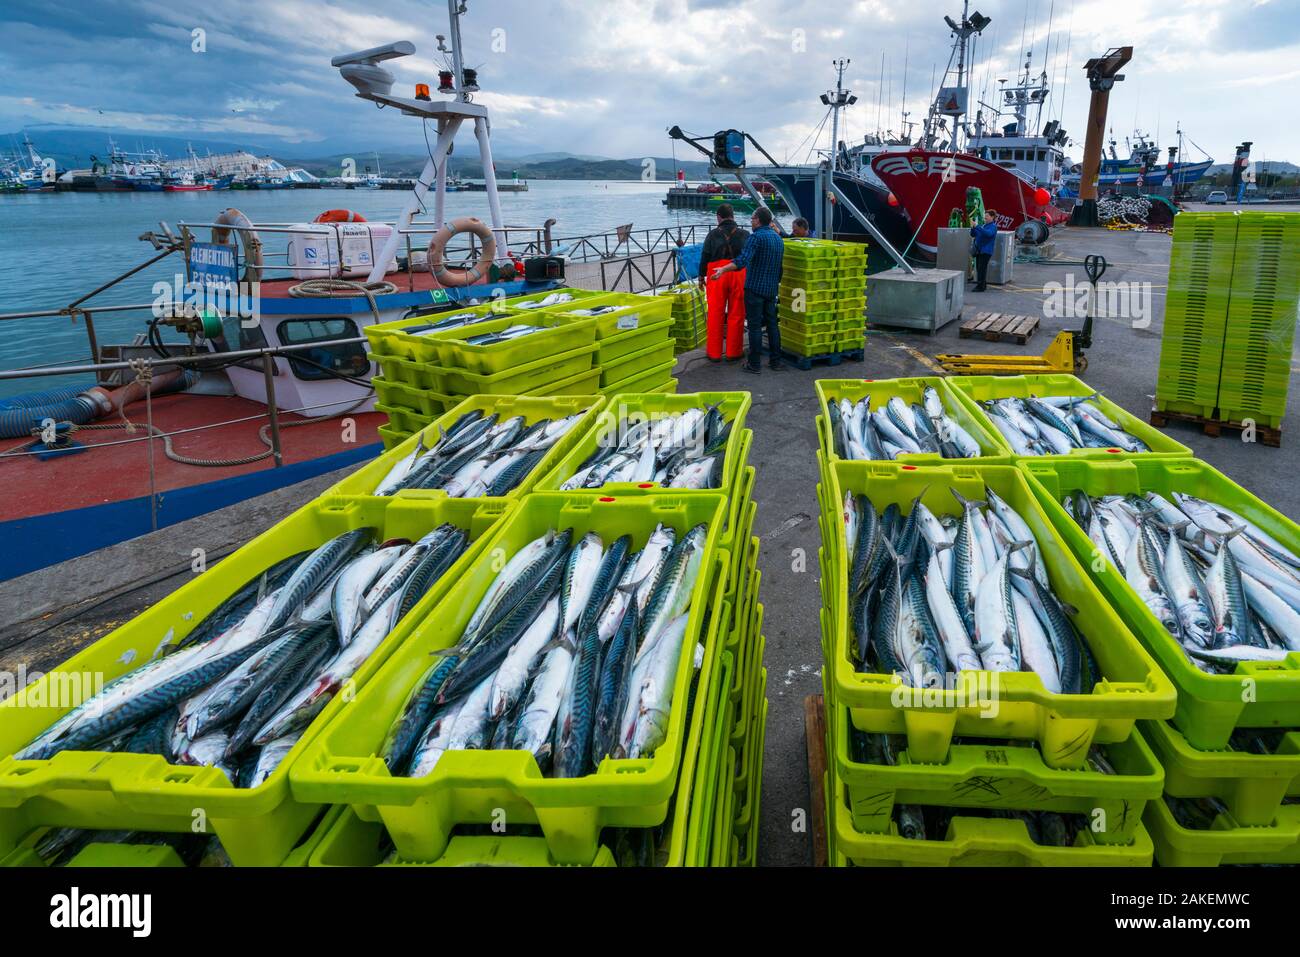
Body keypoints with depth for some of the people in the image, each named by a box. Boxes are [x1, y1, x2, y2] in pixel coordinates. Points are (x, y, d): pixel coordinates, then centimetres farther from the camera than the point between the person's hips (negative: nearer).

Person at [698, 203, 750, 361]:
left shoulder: (713, 234, 2)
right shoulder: (745, 234, 7)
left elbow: (705, 256, 4)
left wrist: (701, 276, 13)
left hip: (716, 275, -1)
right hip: (739, 275, 1)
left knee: (715, 314, 5)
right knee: (736, 314, 7)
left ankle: (714, 353, 10)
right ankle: (733, 352, 12)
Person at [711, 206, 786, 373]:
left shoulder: (756, 237, -13)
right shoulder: (778, 238, 13)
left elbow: (743, 260, -27)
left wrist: (723, 269, -33)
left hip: (755, 288, -8)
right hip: (771, 289, 8)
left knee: (755, 326, -3)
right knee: (772, 324, 13)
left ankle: (754, 364, 0)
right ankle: (776, 361, 16)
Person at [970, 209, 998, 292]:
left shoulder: (993, 226, -6)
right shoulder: (983, 225, 17)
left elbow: (989, 233, -27)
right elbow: (973, 234, 18)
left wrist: (977, 227, -30)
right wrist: (972, 228, -5)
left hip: (986, 251, -8)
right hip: (979, 250, 8)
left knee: (982, 268, -12)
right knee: (978, 268, 10)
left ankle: (980, 286, -11)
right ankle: (983, 284, 20)